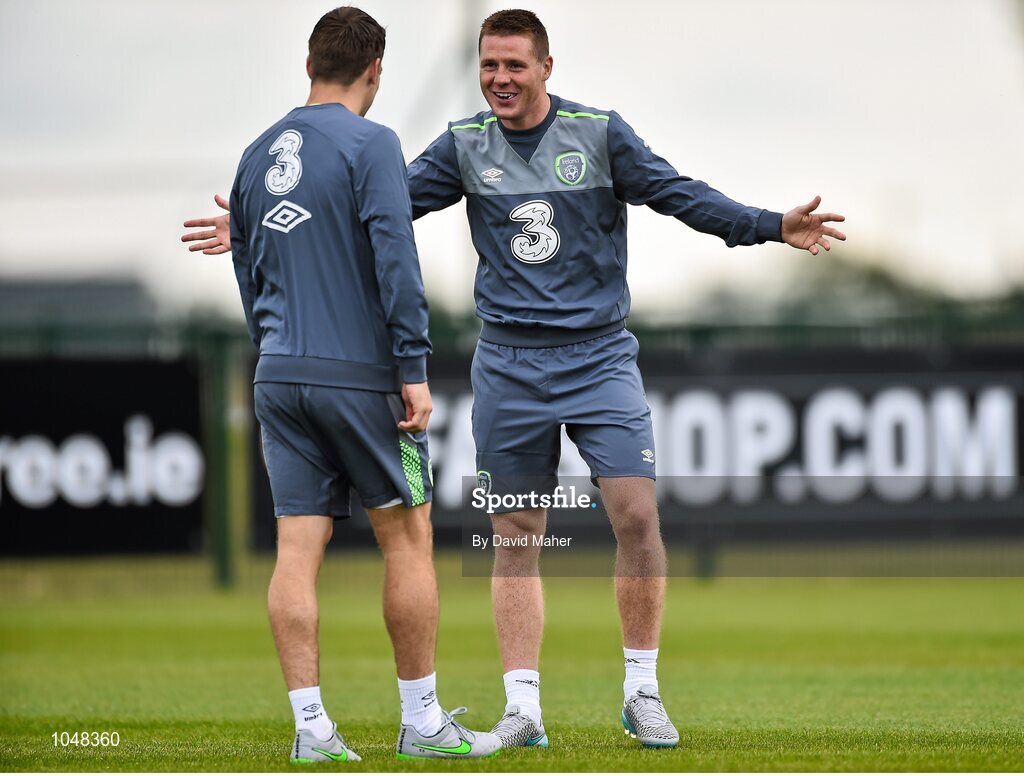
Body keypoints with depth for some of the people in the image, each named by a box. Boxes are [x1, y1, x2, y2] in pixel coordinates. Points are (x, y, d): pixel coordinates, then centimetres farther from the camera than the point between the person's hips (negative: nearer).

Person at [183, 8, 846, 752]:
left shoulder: (600, 133, -1)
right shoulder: (463, 145, 4)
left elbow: (678, 194, -3)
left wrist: (772, 226, -15)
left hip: (599, 355, -2)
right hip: (510, 365, 2)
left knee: (638, 515, -11)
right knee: (516, 536, 2)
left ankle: (642, 692, 3)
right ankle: (523, 708, 8)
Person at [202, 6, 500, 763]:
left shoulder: (257, 155, 12)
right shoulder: (370, 145, -8)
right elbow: (395, 260, -14)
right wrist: (414, 371, -13)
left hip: (280, 379, 6)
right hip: (361, 376, -6)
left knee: (298, 548, 2)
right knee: (408, 538, 4)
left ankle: (311, 727, 0)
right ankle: (422, 722, 7)